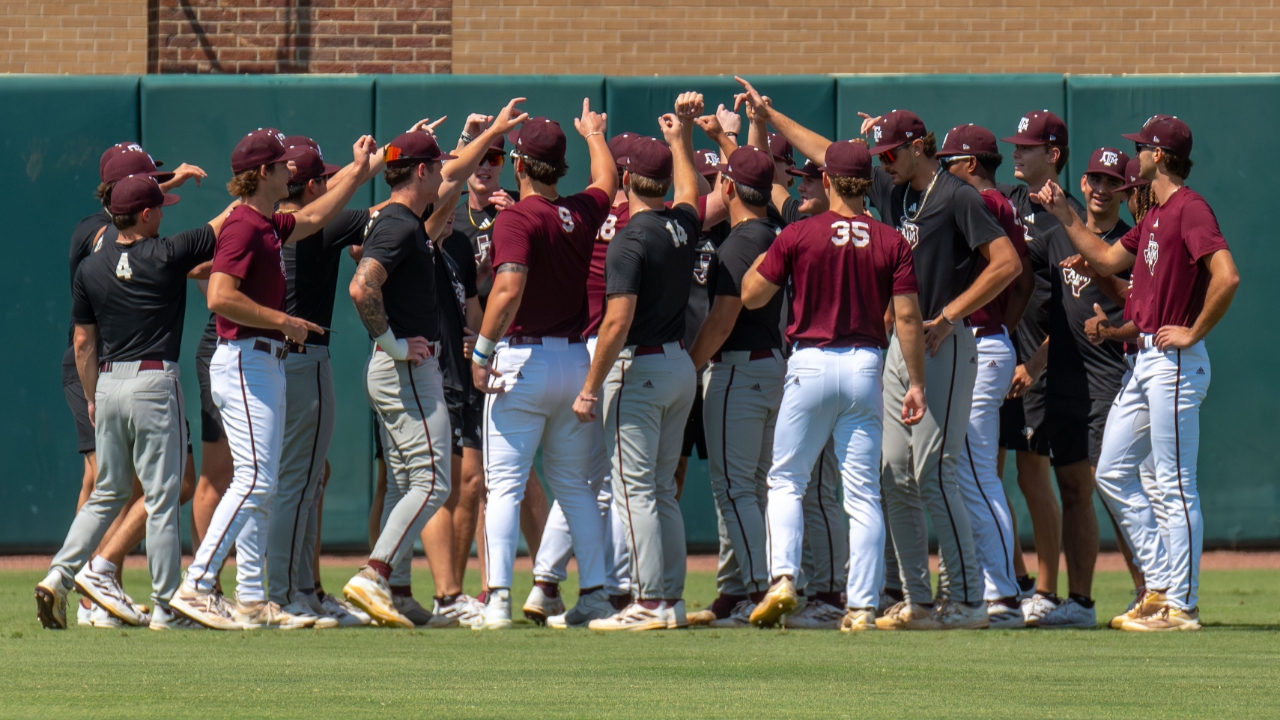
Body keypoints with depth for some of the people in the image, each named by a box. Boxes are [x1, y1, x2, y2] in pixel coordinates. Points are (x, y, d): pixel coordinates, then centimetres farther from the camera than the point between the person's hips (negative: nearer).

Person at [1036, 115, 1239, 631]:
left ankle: (1181, 606, -5)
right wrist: (1064, 216, 20)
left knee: (1175, 486, -7)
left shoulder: (1189, 209, -15)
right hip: (1144, 359, 11)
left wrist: (1195, 332, -19)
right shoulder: (1155, 216, 16)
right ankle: (1161, 583, 16)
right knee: (1112, 473, 13)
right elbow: (1107, 260, 26)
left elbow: (1227, 276, -26)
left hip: (1175, 363, -11)